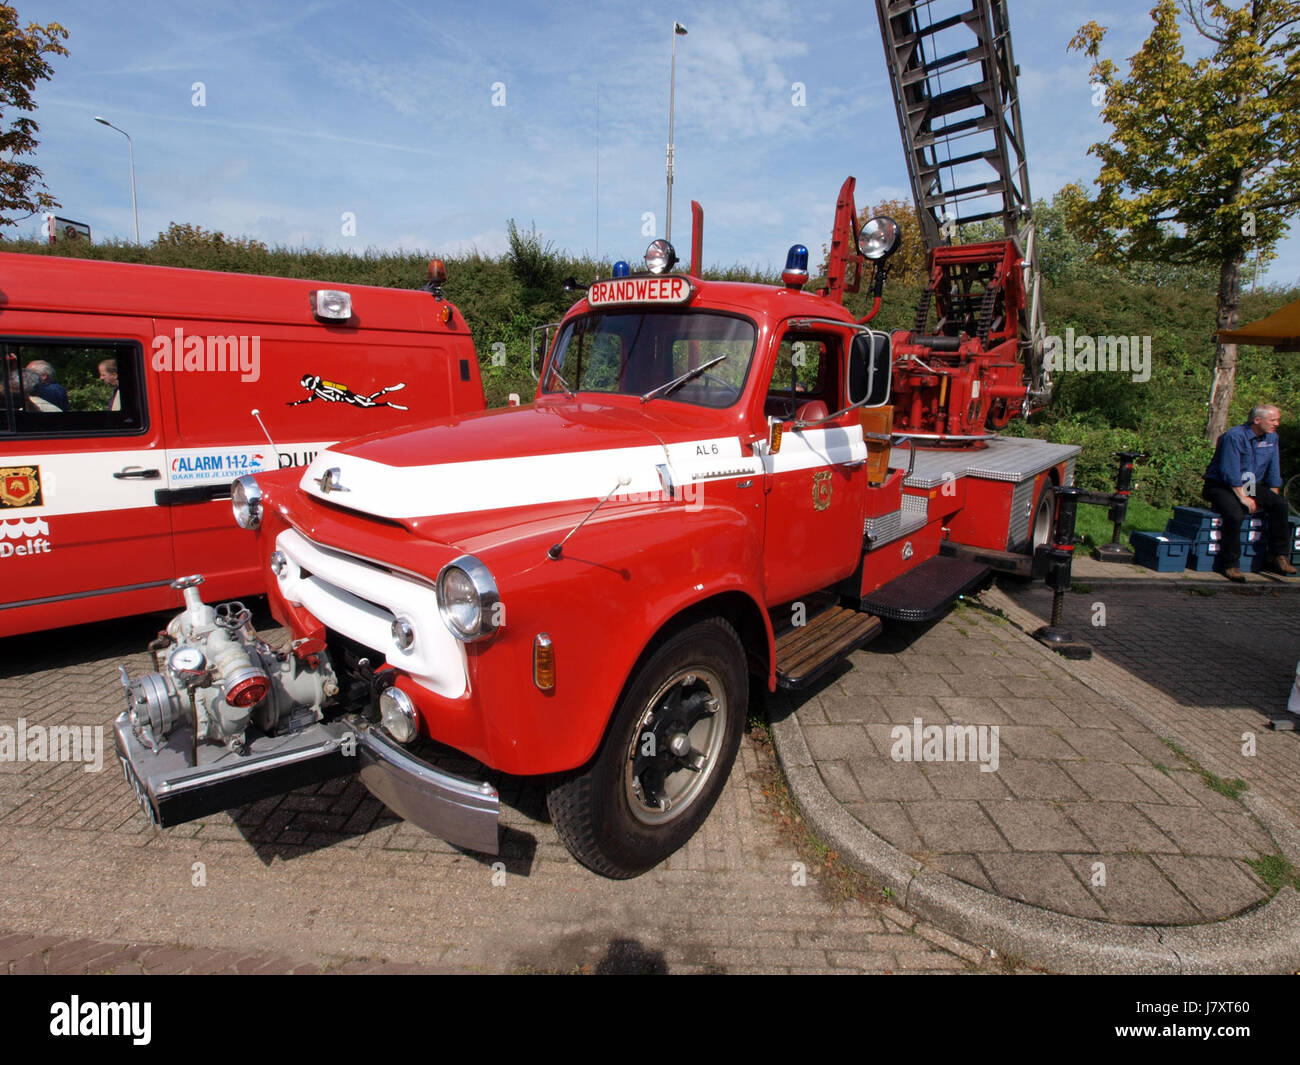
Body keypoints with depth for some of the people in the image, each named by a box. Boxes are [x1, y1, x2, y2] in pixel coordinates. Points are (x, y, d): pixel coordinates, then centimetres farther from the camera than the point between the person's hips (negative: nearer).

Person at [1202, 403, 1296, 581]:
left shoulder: (1272, 437, 8)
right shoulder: (1234, 436, -17)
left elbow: (1273, 471, 13)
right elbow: (1230, 471, -20)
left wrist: (1272, 498, 6)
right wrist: (1243, 498, -19)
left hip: (1251, 486, 7)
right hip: (1221, 486, -7)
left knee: (1280, 504, -18)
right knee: (1235, 514, -33)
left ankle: (1279, 557, -10)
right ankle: (1229, 565, -21)